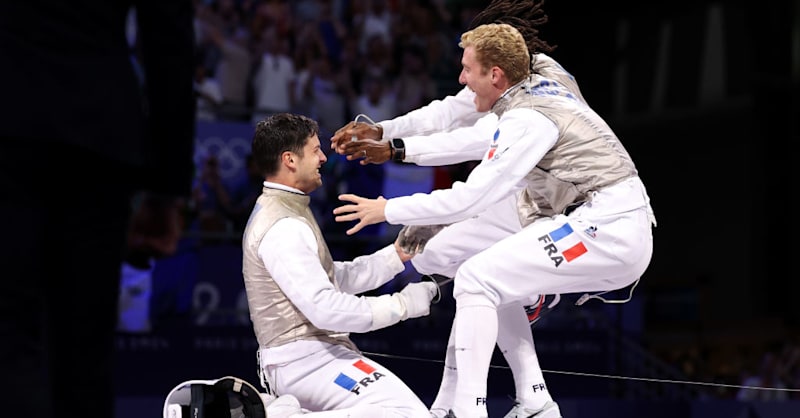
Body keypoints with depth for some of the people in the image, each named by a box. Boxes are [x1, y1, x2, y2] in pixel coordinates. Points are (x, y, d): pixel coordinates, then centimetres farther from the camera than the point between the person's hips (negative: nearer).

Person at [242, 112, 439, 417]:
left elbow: (335, 278, 18)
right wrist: (402, 304, -16)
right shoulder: (283, 227, -18)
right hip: (307, 362, -10)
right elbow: (325, 308, -24)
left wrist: (397, 253, 8)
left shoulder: (278, 211, 15)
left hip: (302, 357, 10)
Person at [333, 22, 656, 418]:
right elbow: (470, 140, 29)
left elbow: (469, 199, -15)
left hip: (607, 229, -10)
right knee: (502, 280, 21)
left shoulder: (527, 119, -14)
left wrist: (388, 210, -5)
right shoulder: (538, 92, 13)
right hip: (621, 231, 10)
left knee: (476, 280, -11)